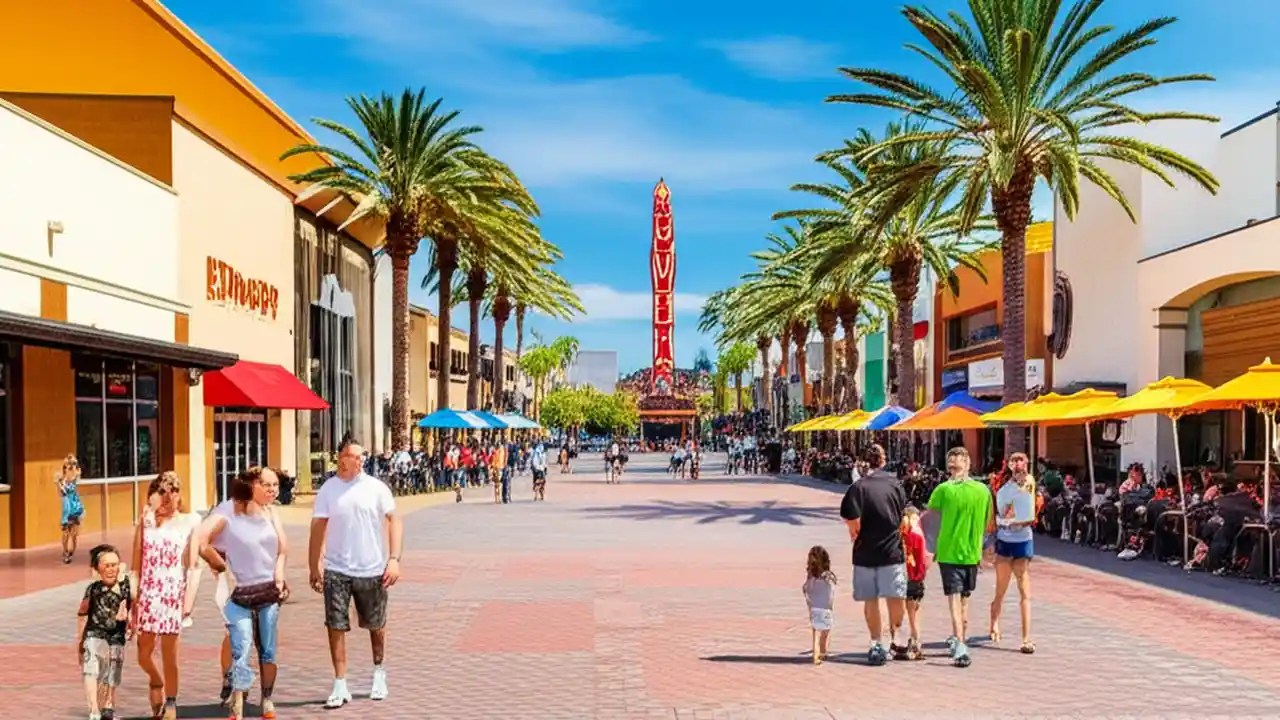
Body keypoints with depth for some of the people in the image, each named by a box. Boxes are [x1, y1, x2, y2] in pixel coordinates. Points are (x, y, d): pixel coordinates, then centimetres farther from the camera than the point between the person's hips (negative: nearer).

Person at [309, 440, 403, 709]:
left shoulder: (376, 487, -3)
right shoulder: (328, 490, -2)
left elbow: (394, 520, -2)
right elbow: (317, 529, 0)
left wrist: (394, 558, -10)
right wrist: (314, 567, -3)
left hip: (373, 570, 0)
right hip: (336, 570, 0)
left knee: (376, 625, 14)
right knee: (336, 626, -4)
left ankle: (379, 672, 37)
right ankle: (340, 686, 5)